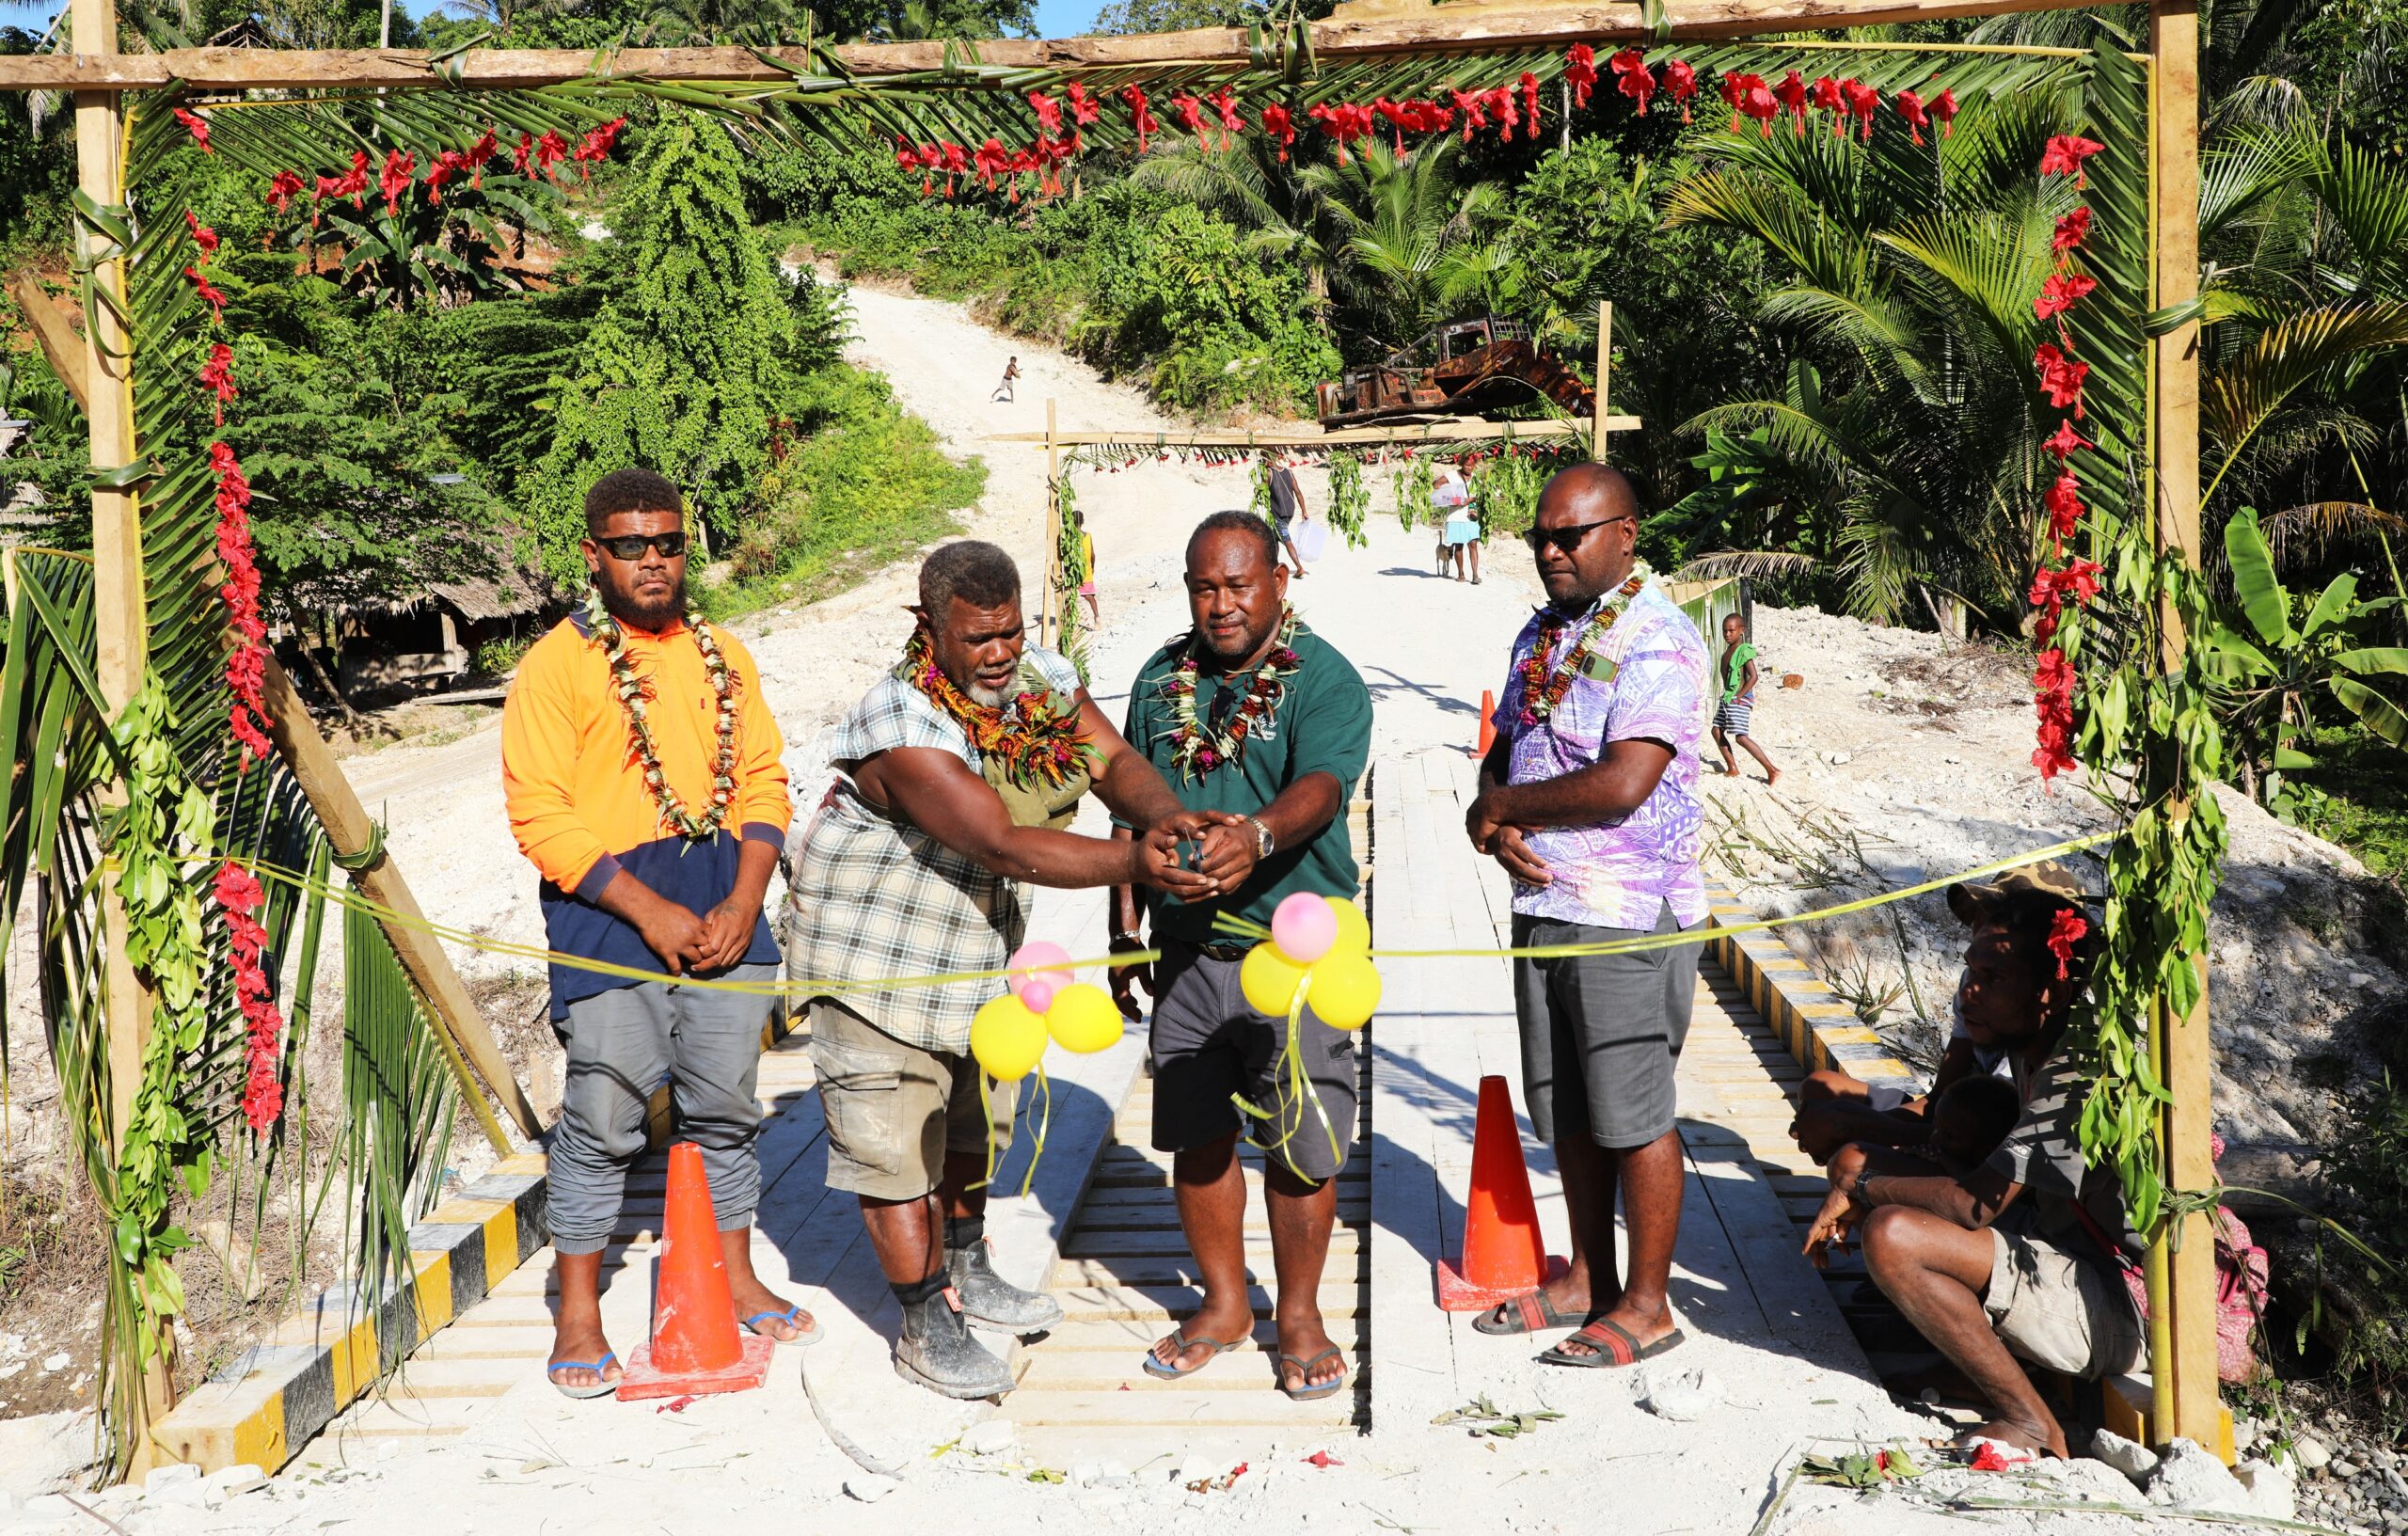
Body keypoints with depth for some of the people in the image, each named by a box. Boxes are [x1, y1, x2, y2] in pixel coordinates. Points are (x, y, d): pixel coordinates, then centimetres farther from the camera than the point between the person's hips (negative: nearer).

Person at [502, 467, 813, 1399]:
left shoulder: (722, 656, 11)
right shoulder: (557, 666, -5)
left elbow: (764, 779, 9)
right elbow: (541, 816, -10)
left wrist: (742, 903, -5)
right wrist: (652, 912, -15)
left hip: (723, 909, 5)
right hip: (608, 913, -4)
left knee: (725, 1104, 12)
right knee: (602, 1118, 0)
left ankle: (736, 1278, 29)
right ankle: (578, 1312, 16)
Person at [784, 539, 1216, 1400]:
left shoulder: (1042, 679, -7)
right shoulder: (904, 726, -31)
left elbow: (1113, 760, -12)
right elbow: (1003, 845, -38)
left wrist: (1165, 815, -34)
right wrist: (1132, 863, -44)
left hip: (978, 942, 8)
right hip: (877, 960, -8)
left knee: (973, 1118, 22)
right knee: (895, 1139, 1)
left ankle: (966, 1273, 42)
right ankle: (928, 1326, 17)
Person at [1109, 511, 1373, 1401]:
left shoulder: (1325, 679, -8)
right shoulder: (1162, 678, 8)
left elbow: (1319, 787, -26)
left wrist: (1256, 835, -47)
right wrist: (1124, 933, 14)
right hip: (1186, 951, 5)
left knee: (1299, 1144, 3)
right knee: (1196, 1136, 12)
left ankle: (1298, 1314, 23)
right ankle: (1224, 1305, 31)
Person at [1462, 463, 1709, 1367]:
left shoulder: (1657, 643, -15)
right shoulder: (1542, 633, 13)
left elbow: (1622, 785, -25)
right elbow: (1502, 751, 17)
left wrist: (1500, 804, -12)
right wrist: (1500, 830, -5)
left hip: (1628, 916, -8)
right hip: (1542, 903, 8)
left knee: (1632, 1117, 2)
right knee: (1568, 1111, 16)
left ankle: (1646, 1305, 16)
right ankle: (1586, 1281, 31)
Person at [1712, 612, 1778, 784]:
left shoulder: (1744, 650, -14)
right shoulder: (1728, 650, 13)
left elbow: (1753, 677, -20)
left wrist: (1738, 696, -19)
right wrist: (1728, 695, 10)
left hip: (1739, 700, -10)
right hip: (1727, 698, 10)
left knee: (1741, 737, -15)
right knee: (1717, 731, 11)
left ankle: (1772, 770, -14)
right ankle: (1732, 768, 19)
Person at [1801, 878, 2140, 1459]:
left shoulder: (2081, 1075, -22)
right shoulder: (2036, 1054, 7)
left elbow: (1977, 1203, -26)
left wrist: (1862, 1189, -11)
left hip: (2115, 1311, -10)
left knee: (1892, 1237, -29)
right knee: (1857, 1160, 5)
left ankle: (2032, 1422, -14)